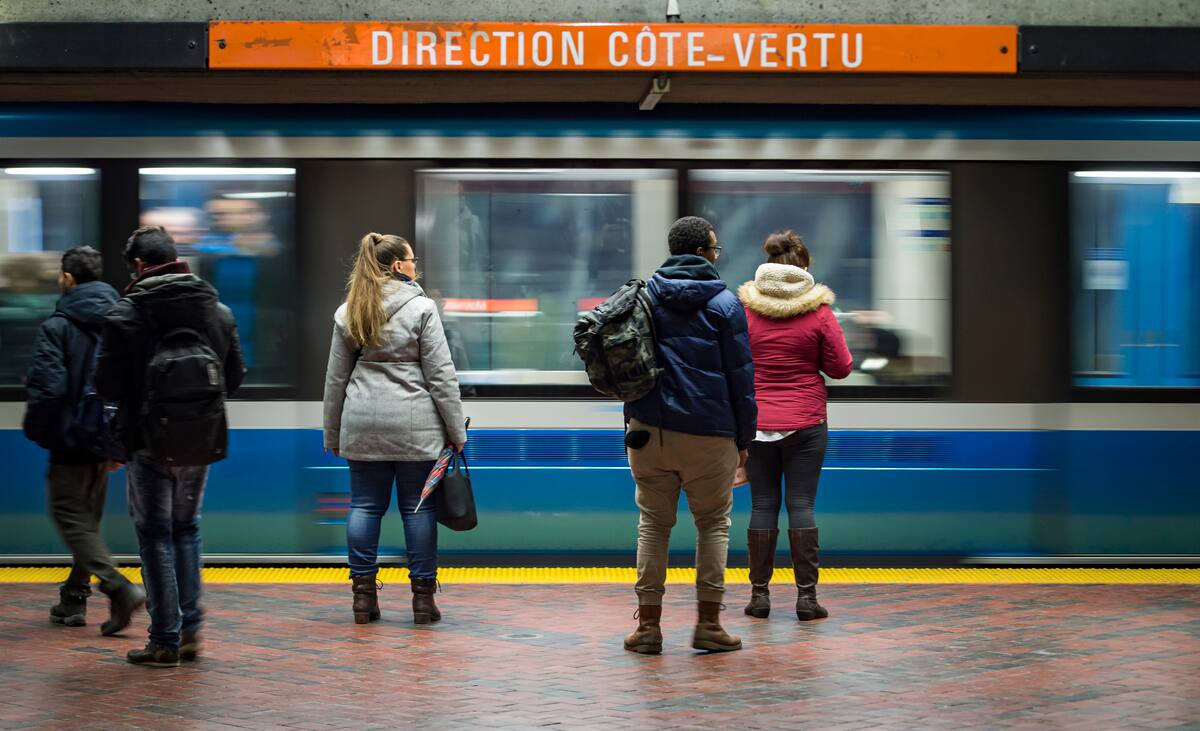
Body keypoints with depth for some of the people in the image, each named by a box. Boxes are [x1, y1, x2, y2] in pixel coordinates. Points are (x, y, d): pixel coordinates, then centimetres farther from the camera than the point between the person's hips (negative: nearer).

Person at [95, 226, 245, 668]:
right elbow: (234, 378, 9)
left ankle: (166, 639, 2)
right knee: (185, 529, 18)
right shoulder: (218, 312, 4)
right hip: (202, 441, 4)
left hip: (149, 443, -4)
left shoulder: (126, 314, -10)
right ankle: (189, 630, 15)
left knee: (155, 535, 3)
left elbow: (108, 386, -9)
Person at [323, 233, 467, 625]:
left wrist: (332, 432, 19)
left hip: (362, 424, 4)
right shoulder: (421, 308, -6)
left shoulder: (349, 312, 7)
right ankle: (423, 597, 6)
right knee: (418, 507, 3)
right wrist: (456, 430, -2)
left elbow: (336, 377, 11)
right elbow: (441, 374, -7)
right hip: (414, 425, -3)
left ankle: (364, 594, 8)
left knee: (365, 505, 8)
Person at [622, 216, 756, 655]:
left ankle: (648, 625, 6)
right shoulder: (724, 303, -3)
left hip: (649, 429, 3)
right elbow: (741, 375, -2)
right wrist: (743, 438, 6)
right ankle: (708, 623, 4)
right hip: (708, 433, -3)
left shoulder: (643, 296, 8)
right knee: (713, 524, 7)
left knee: (653, 523, 8)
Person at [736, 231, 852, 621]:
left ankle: (760, 593, 5)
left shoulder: (744, 310, 0)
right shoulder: (819, 313, -5)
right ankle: (806, 595, -2)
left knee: (762, 505, 5)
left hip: (756, 422, 1)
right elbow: (841, 367, -1)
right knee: (801, 505, 0)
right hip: (806, 421, -1)